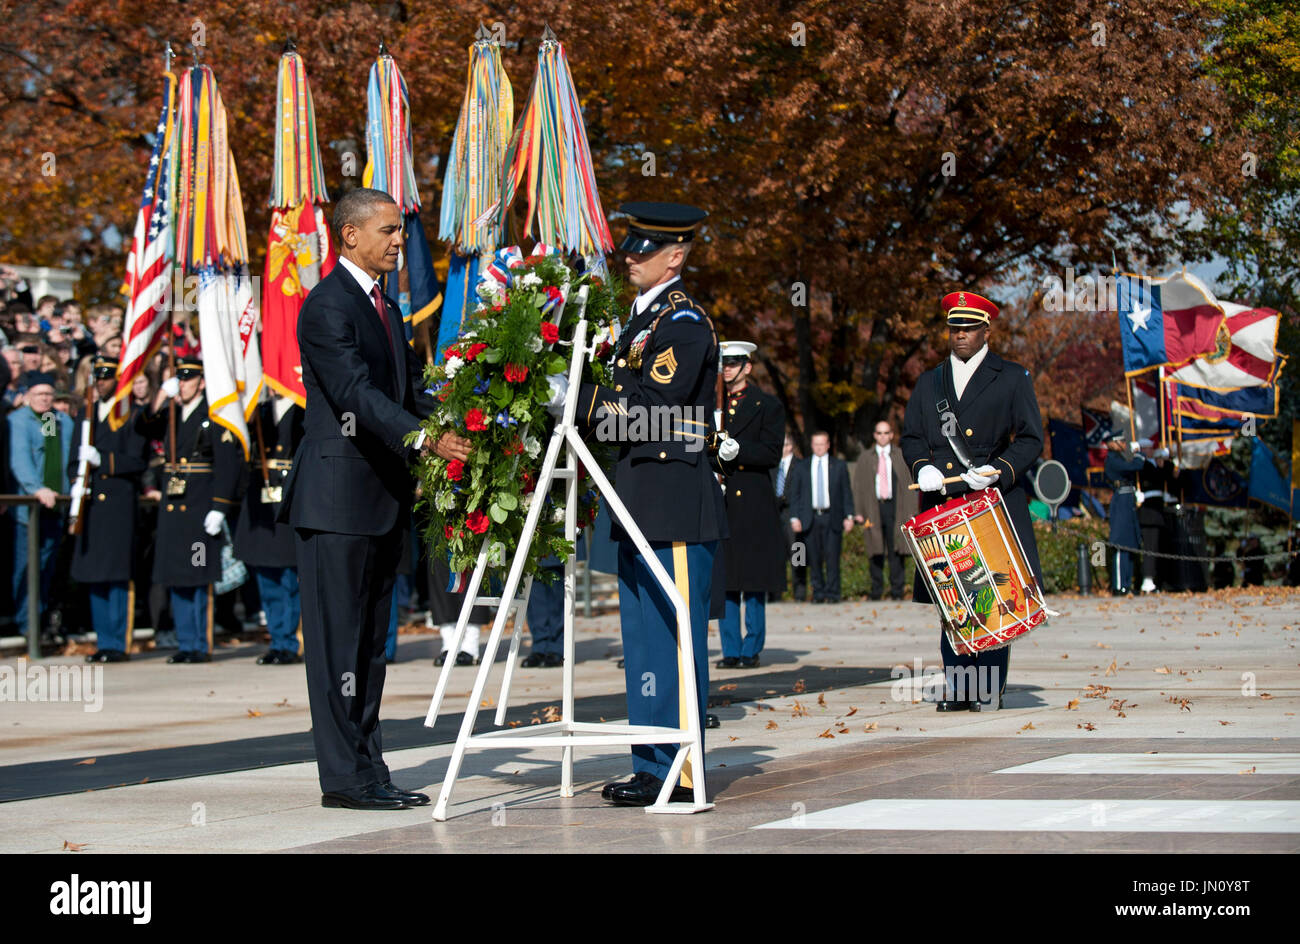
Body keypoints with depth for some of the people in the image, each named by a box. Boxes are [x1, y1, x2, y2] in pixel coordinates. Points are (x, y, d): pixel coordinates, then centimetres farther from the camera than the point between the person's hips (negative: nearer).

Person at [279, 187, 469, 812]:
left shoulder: (385, 307, 18)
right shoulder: (327, 304, -11)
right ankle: (343, 778, -4)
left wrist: (455, 427, -2)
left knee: (371, 638, 10)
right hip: (337, 494, -9)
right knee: (338, 637, -6)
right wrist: (423, 438, -34)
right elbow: (355, 390, -23)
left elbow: (411, 389, 16)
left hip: (382, 496, 9)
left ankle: (369, 770, 15)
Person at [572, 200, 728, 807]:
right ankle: (651, 768, 18)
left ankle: (677, 773, -3)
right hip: (640, 503, 10)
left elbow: (650, 411, -19)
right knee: (642, 638, 12)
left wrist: (580, 399, -15)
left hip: (676, 505, -10)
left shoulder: (685, 323, -11)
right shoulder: (642, 318, 19)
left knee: (673, 638, -7)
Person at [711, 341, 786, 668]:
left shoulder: (768, 406, 5)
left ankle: (751, 650, 1)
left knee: (755, 580, -3)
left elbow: (771, 455, -5)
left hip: (753, 504, -3)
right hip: (718, 502, 3)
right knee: (724, 578, 2)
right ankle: (731, 650, 5)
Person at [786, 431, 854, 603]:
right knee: (814, 558, 0)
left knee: (832, 557, -6)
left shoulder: (839, 465, 10)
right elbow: (794, 494, 10)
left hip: (832, 518, -1)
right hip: (810, 517, 1)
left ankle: (832, 593, -1)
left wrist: (849, 516, 1)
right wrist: (794, 518, 0)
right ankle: (818, 593, 8)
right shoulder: (801, 467, 11)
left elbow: (846, 492, 9)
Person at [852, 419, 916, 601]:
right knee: (875, 550, 1)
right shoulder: (865, 458, 12)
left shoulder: (901, 456, 10)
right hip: (873, 508, 1)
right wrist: (858, 512, 1)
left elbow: (909, 484, 8)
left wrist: (910, 512, 0)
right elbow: (858, 486, 10)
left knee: (896, 549, -3)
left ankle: (897, 590, 1)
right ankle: (876, 589, 8)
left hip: (895, 507, -1)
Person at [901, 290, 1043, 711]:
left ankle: (990, 689, 1)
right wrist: (923, 468, -5)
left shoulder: (1012, 378, 6)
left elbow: (1031, 438, 2)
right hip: (943, 504, 3)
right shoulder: (929, 381, 17)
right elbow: (911, 436, 17)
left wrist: (997, 470, -14)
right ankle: (956, 688, 5)